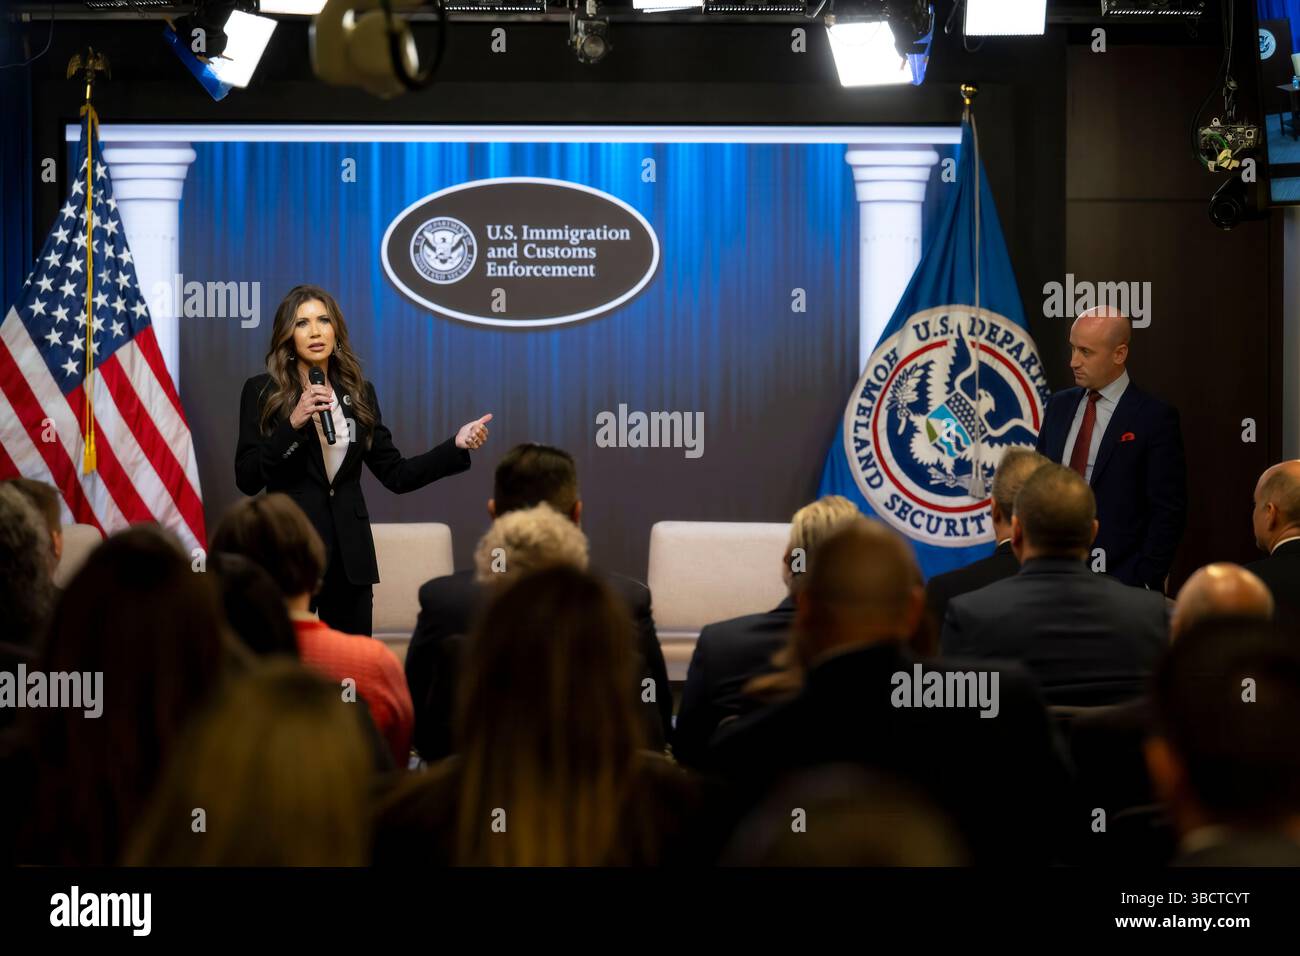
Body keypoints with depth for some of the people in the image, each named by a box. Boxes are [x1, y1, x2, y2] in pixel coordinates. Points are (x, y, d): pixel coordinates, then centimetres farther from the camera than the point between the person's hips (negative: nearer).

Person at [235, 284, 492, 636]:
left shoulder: (359, 393, 9)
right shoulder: (262, 391, -1)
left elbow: (396, 475, 6)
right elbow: (247, 479, -9)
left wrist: (457, 445, -5)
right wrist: (293, 424, -19)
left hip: (349, 553, 4)